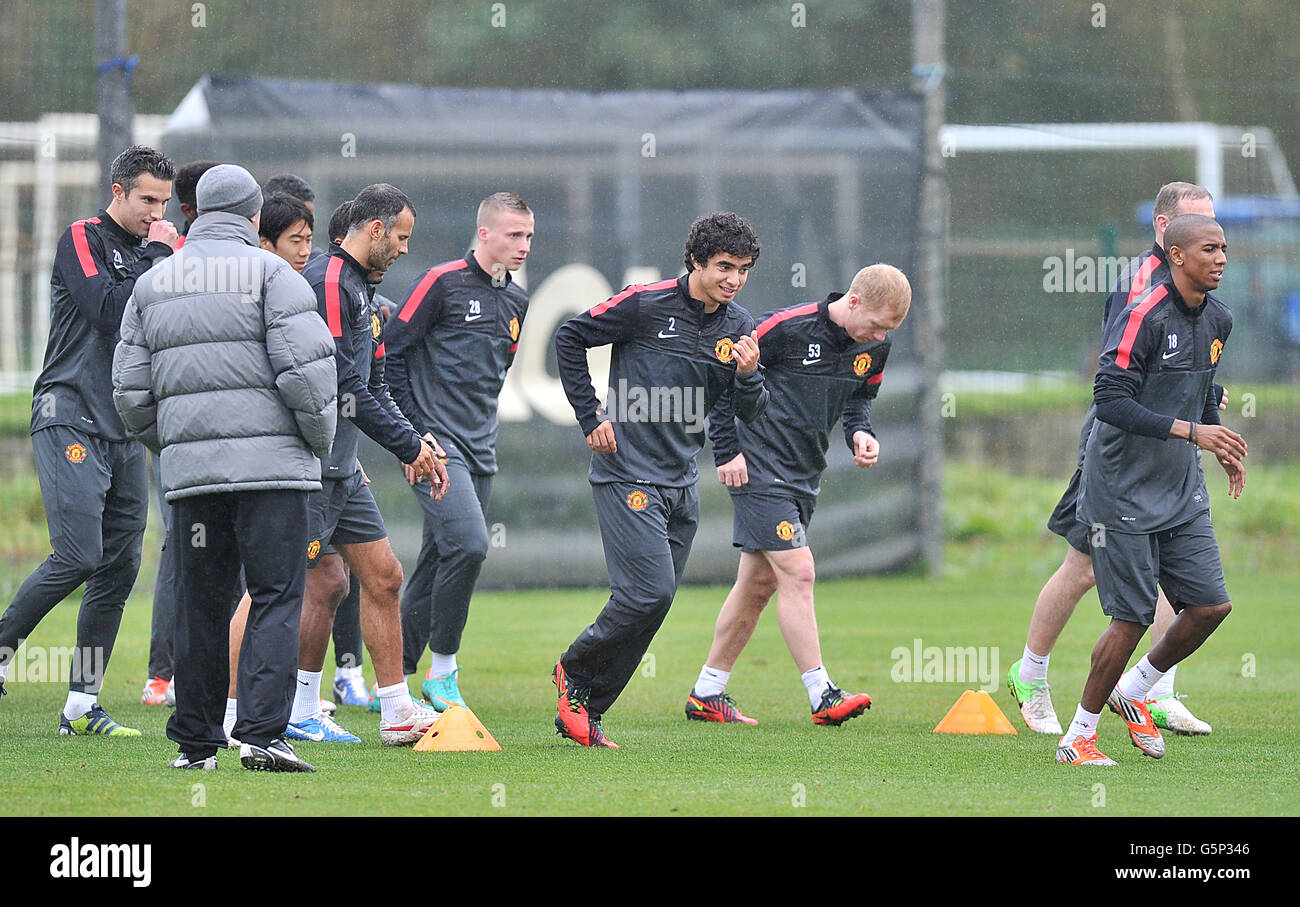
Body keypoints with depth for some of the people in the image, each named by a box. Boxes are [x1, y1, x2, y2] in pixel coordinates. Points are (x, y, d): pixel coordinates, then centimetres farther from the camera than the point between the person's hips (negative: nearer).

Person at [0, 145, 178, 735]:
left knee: (120, 567, 3)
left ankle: (82, 706, 6)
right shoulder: (83, 240, -5)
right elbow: (107, 311, -19)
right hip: (70, 424, -8)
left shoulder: (146, 252, 18)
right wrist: (157, 256, -11)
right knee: (78, 556, -17)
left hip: (124, 432, 8)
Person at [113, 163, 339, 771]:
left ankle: (194, 742, 11)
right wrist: (320, 441, 2)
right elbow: (306, 366, -12)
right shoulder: (270, 274, -2)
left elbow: (130, 390, 13)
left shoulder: (153, 285, 14)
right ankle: (262, 735, -16)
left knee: (202, 603, 10)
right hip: (270, 459, -5)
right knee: (276, 597, -5)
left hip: (189, 468, 5)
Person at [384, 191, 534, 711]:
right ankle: (442, 671, -11)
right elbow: (389, 350, -9)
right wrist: (413, 425, -10)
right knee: (468, 544, -22)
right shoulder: (443, 282, -8)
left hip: (479, 453, 8)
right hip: (435, 447, -8)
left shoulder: (516, 301, 15)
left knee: (437, 563, 8)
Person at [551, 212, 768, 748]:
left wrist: (748, 376, -15)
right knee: (649, 593, -16)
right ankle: (574, 673, 7)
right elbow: (569, 339, 0)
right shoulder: (646, 305, -10)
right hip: (627, 475, -7)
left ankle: (587, 710, 15)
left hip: (681, 482, 7)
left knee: (654, 604, 5)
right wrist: (590, 418, -3)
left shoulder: (738, 326, 7)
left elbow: (749, 413, 7)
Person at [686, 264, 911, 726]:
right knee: (798, 572, -14)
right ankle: (823, 697, -15)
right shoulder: (788, 327, -19)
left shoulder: (874, 347, 1)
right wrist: (727, 451, -12)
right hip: (759, 469, -8)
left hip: (804, 476, 8)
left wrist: (861, 432, -2)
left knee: (760, 582, 11)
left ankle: (706, 693, 19)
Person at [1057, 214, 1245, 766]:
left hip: (1182, 492, 7)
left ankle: (1134, 691, 23)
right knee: (1133, 617, -7)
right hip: (1126, 490, -7)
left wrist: (1220, 446, 18)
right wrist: (1189, 430, -28)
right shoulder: (1144, 317, -18)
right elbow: (1110, 399, -24)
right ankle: (1078, 737, 8)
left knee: (1211, 605, 0)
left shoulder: (1217, 320, 7)